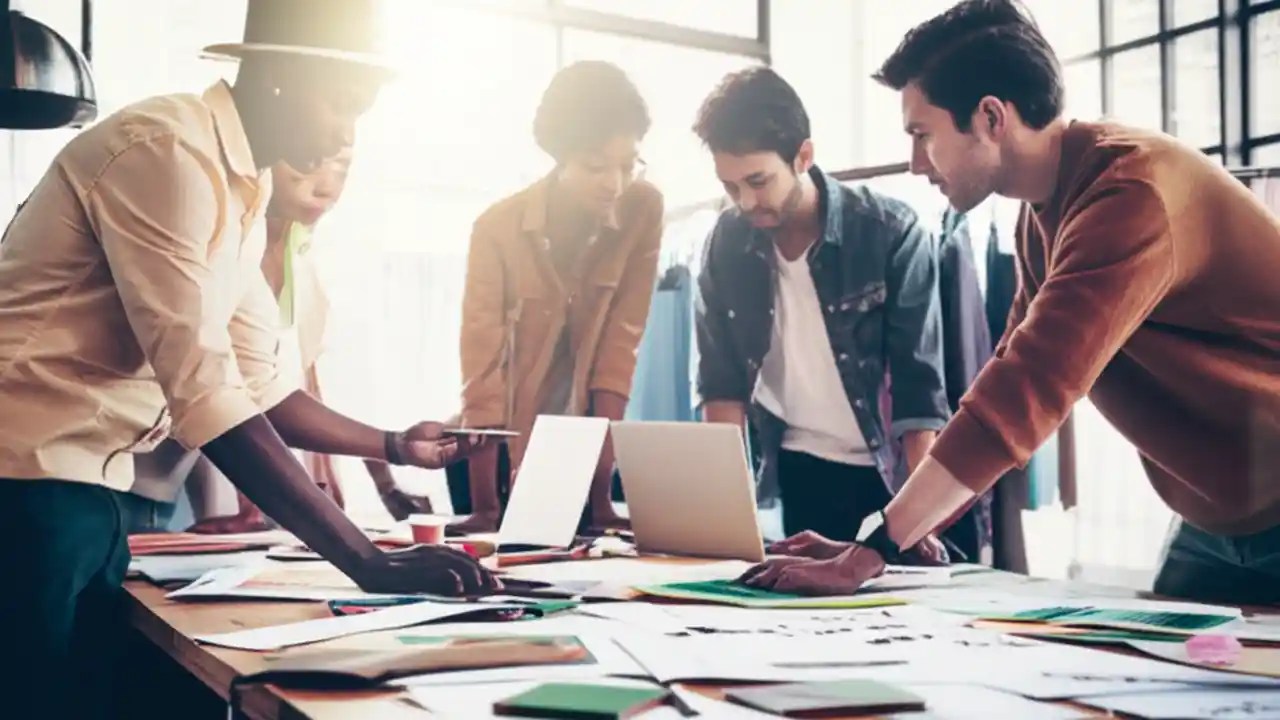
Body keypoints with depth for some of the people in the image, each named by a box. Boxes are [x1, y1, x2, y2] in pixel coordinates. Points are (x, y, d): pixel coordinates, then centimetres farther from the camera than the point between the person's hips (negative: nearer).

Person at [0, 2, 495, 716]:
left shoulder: (244, 190, 11)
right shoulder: (166, 151, -18)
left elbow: (257, 386, 19)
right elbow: (205, 394, -25)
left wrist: (394, 446, 14)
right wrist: (370, 561, -26)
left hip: (86, 485, 9)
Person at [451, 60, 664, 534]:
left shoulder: (644, 210, -13)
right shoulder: (499, 227, -18)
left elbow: (620, 341, -14)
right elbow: (483, 369, -20)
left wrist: (601, 489, -18)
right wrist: (484, 509, -26)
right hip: (505, 443, -1)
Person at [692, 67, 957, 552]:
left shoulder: (891, 232, -14)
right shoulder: (726, 244, -3)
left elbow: (919, 383, -15)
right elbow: (721, 381, 2)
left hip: (886, 474, -2)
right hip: (789, 474, 3)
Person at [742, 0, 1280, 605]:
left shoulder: (1132, 195, -26)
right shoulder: (1043, 214, 4)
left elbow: (1025, 396, -31)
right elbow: (1012, 379, 8)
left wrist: (869, 554, -29)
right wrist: (891, 536, 0)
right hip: (1216, 523, 8)